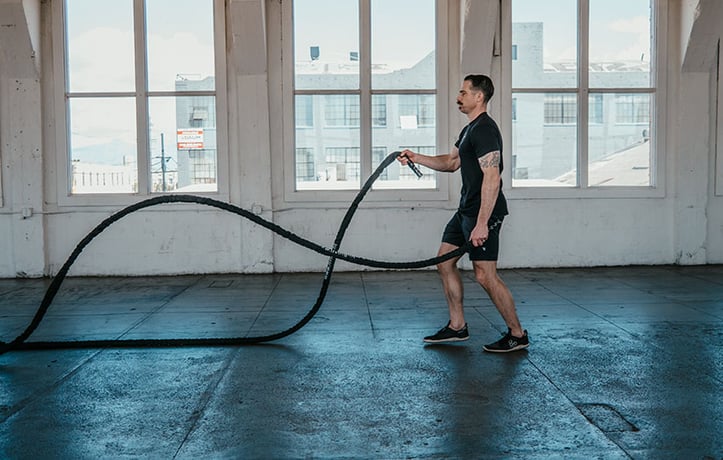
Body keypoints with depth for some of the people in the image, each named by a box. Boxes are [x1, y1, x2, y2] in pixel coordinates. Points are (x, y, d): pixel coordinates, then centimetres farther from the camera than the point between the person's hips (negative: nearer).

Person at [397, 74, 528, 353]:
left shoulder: (485, 130, -17)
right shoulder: (470, 129, 17)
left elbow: (492, 178, -25)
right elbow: (452, 162, 29)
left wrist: (482, 224, -29)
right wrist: (417, 158, 16)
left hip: (484, 212, -11)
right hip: (467, 209, 11)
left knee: (484, 275, -11)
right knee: (444, 262, 14)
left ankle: (517, 335, 2)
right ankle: (457, 327, 22)